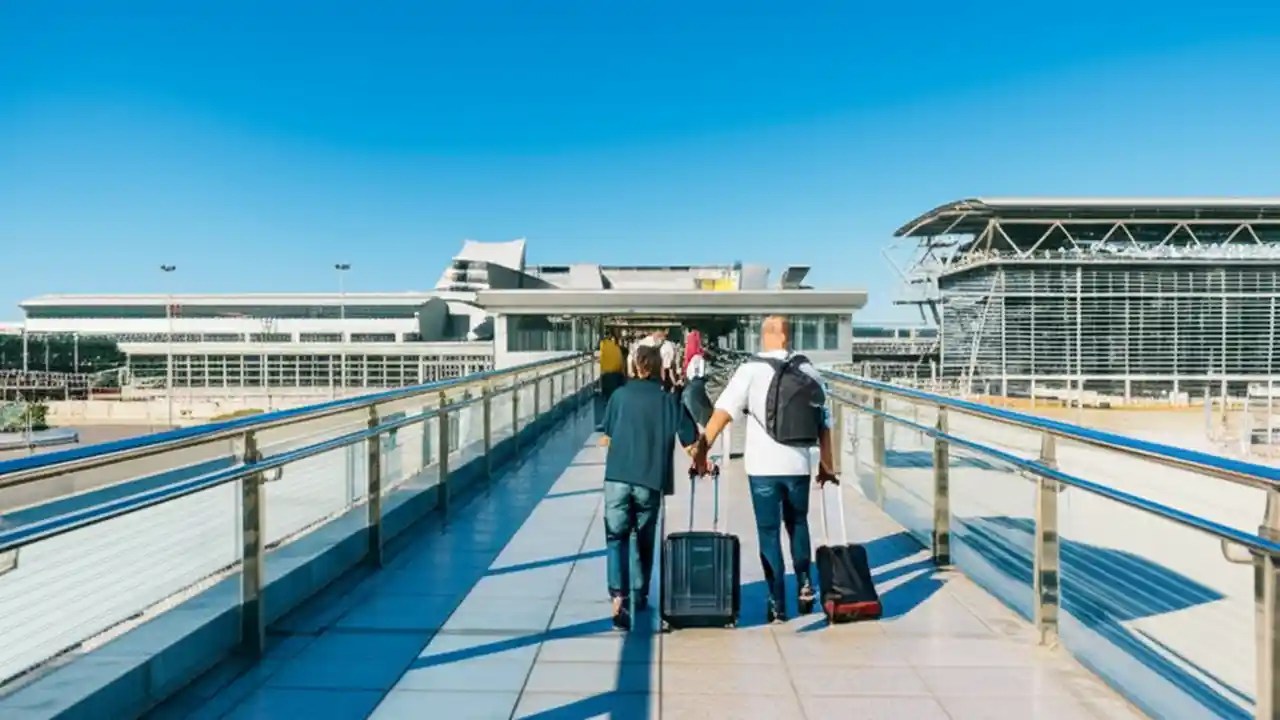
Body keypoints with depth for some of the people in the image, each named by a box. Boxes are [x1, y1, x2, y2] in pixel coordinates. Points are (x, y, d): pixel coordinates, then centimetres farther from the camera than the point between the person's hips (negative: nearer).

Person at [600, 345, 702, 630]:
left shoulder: (620, 395, 4)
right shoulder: (668, 400, 2)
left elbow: (607, 436, 13)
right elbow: (692, 444, -1)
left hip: (618, 477, 0)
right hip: (650, 481, 0)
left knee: (617, 536, 0)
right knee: (644, 539, 16)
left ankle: (618, 596, -17)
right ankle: (639, 595, 27)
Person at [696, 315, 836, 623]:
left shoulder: (751, 370, -5)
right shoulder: (808, 372, 4)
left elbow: (722, 412, -14)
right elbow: (823, 422, 7)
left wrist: (702, 449, -10)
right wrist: (826, 464, 16)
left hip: (763, 465, -2)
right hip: (798, 463, 3)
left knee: (769, 532, 8)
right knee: (798, 524, 25)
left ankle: (777, 603, 10)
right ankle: (804, 584, 20)